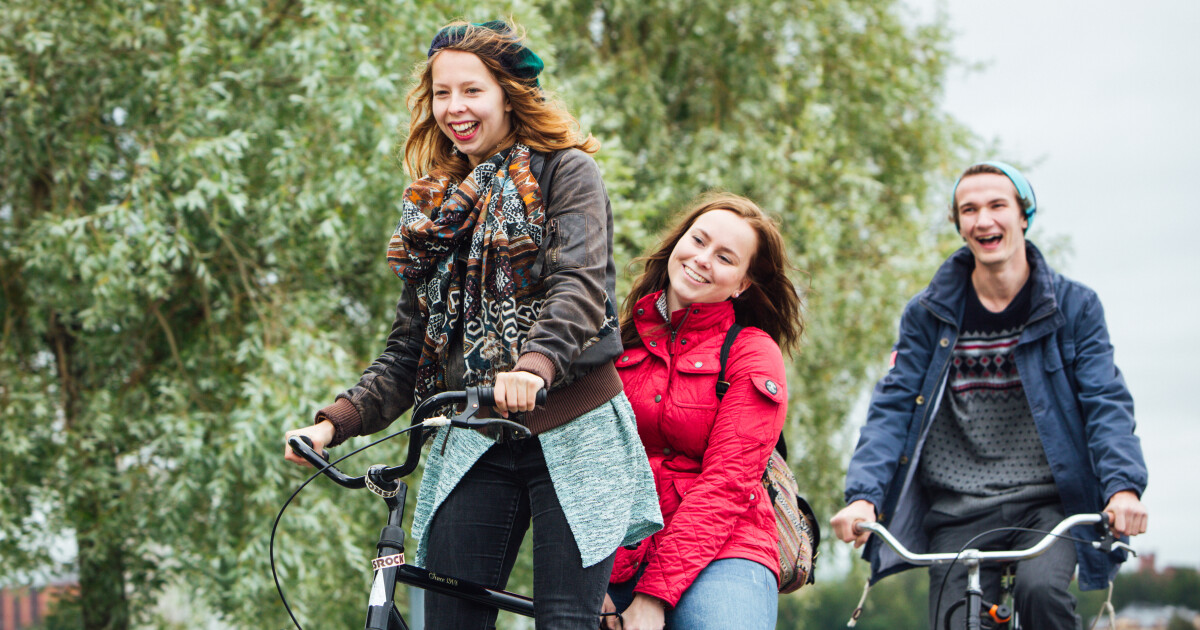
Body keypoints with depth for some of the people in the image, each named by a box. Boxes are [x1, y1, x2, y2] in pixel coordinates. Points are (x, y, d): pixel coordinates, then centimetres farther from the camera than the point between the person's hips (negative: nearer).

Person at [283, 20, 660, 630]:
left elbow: (582, 286, -17)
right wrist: (337, 420, -4)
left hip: (572, 435, -4)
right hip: (474, 442, 4)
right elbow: (409, 345, 13)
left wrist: (535, 364, -37)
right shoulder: (436, 209, 16)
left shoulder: (565, 171, 1)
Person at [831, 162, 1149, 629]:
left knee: (1041, 587, -31)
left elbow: (1106, 402, -4)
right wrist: (863, 495, -16)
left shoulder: (1074, 306, 4)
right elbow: (892, 406, 1)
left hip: (1045, 503, -2)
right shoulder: (928, 314, 7)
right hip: (957, 512, 2)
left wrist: (1123, 485, -23)